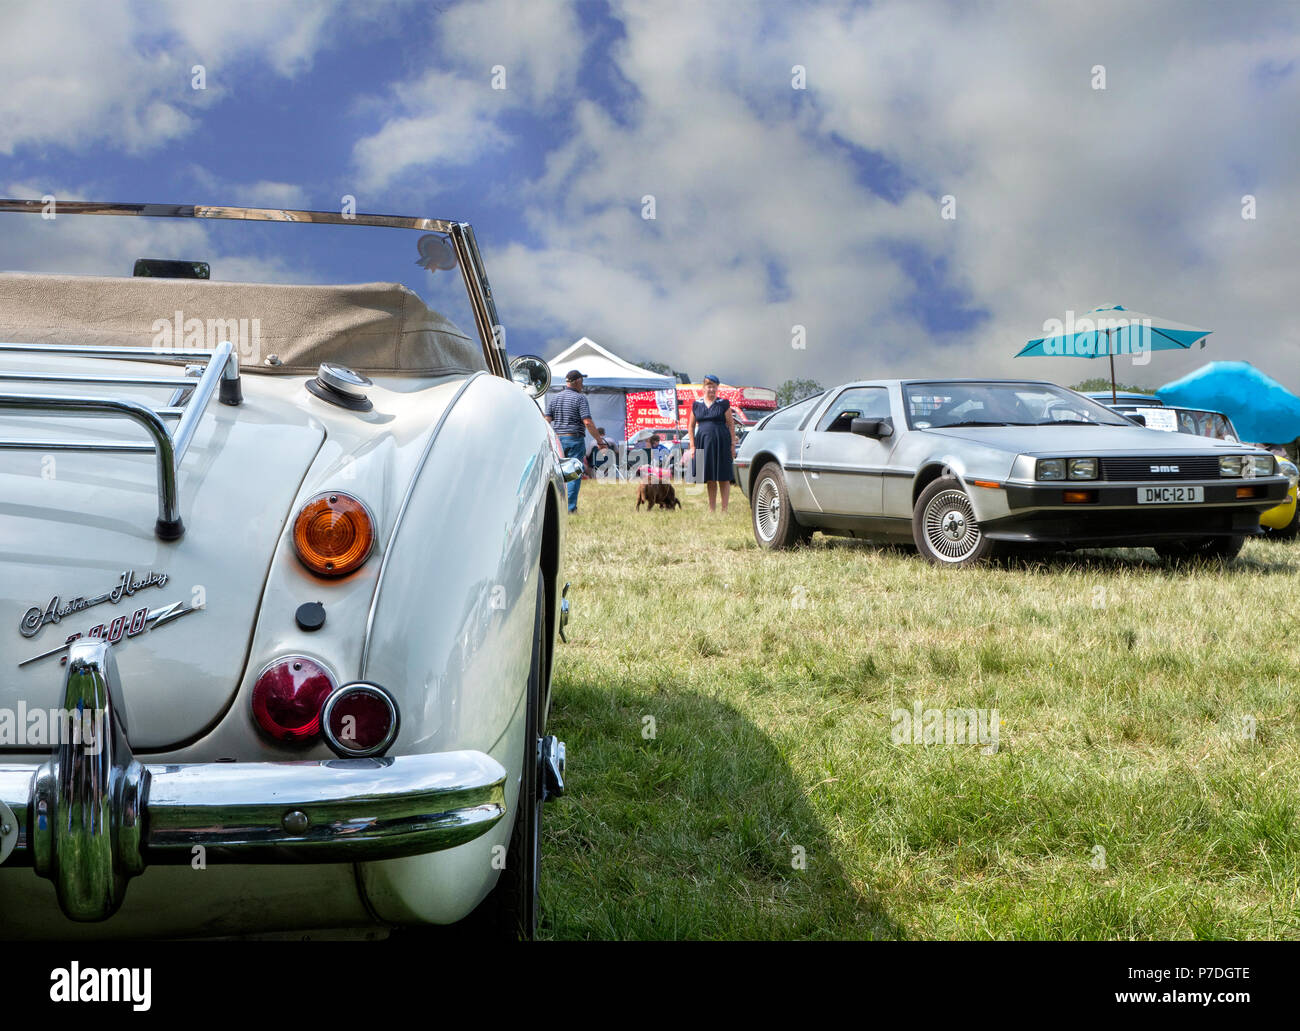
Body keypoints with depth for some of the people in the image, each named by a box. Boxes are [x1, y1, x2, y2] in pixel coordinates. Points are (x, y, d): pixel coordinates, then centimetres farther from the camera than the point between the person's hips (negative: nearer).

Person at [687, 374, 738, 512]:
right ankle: (712, 508, 15)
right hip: (703, 443, 3)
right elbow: (691, 426, 13)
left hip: (721, 443, -3)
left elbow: (731, 424, 1)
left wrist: (733, 445, -5)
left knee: (724, 478, -1)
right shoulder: (697, 405, 9)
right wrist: (692, 446, 6)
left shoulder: (723, 403, 2)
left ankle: (724, 509, 4)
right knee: (709, 479, 7)